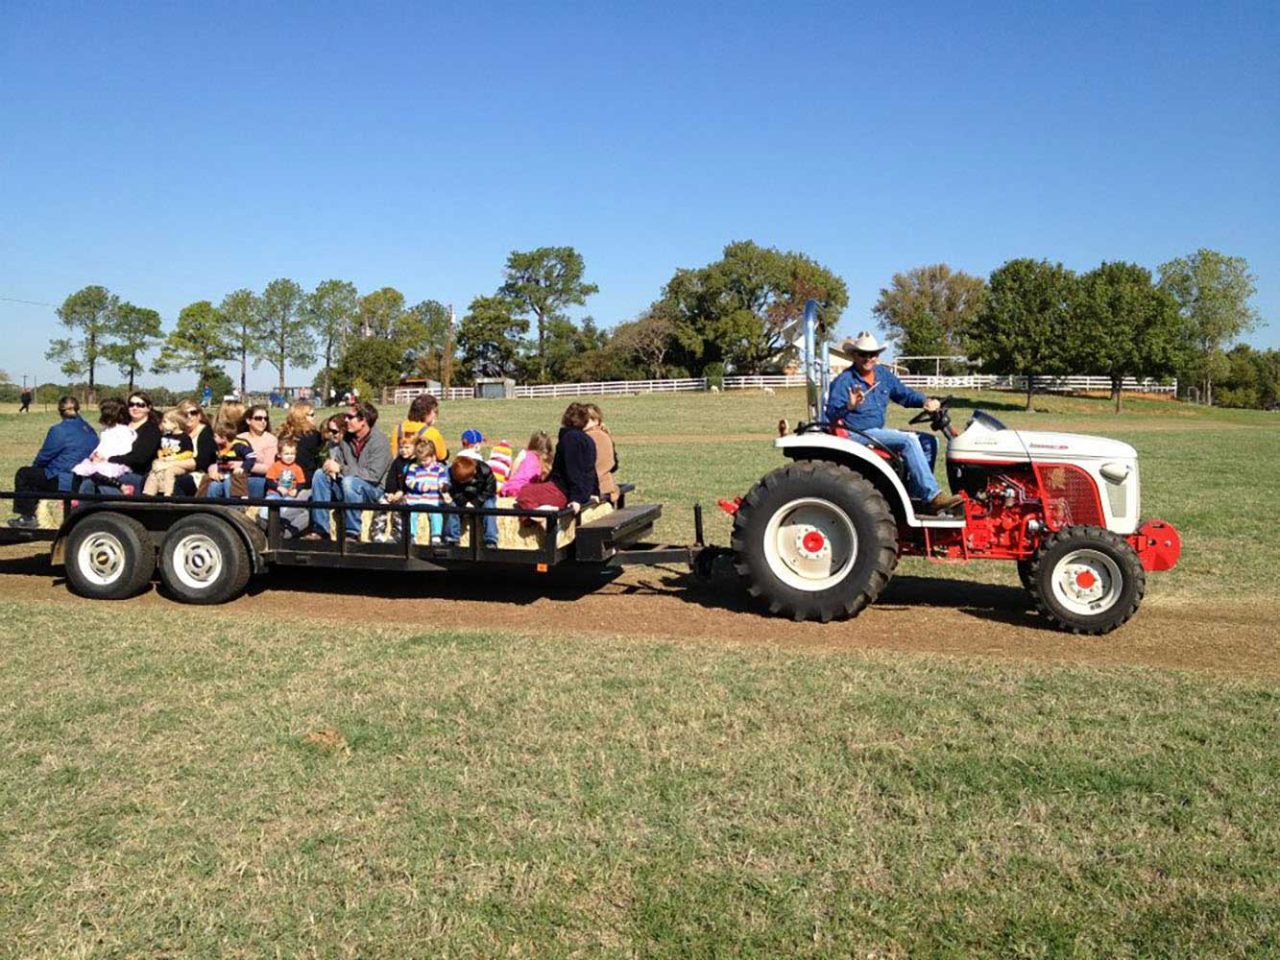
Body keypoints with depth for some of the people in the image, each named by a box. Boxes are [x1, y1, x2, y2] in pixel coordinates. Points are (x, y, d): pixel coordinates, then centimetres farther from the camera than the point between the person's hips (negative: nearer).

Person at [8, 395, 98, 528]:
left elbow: (44, 456, -7)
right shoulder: (89, 430, 8)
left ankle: (27, 516, 16)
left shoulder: (59, 430, -14)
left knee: (23, 474, 11)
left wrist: (35, 465, 18)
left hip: (65, 482, -8)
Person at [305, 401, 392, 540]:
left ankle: (353, 532, -23)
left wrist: (341, 469, -23)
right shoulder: (346, 438, 6)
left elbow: (374, 475, -23)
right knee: (320, 474, -11)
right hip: (348, 487, 7)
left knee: (349, 481, -35)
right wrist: (330, 465, -16)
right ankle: (320, 529, -12)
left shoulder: (379, 441, -15)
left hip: (374, 490, -7)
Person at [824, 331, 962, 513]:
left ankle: (916, 492, -2)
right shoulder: (843, 381, -12)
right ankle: (932, 497, -26)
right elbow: (831, 415, -18)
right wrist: (849, 406, -38)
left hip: (879, 431, 9)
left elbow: (905, 394, 17)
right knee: (908, 441, -25)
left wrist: (925, 401, -2)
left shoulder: (883, 374, 10)